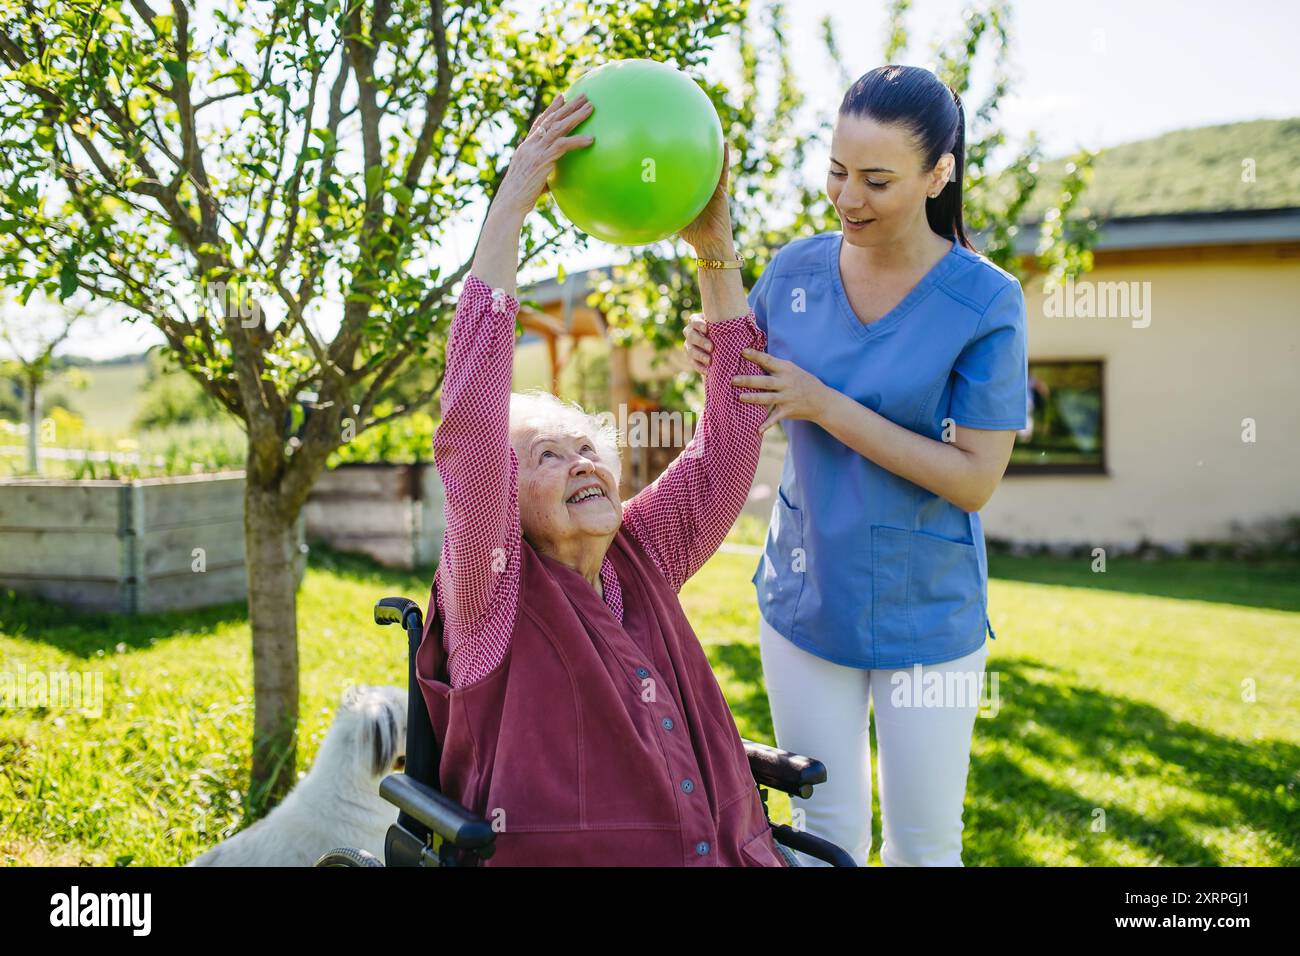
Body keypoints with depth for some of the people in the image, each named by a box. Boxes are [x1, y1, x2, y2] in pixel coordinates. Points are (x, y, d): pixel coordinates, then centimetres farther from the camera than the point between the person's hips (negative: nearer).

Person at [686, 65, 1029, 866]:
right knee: (825, 831, 16)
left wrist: (825, 405, -23)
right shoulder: (796, 270, -4)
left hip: (924, 611, -3)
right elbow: (753, 409, 11)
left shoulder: (986, 303, -15)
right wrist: (714, 357, -13)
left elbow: (976, 480, -18)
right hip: (806, 595, 3)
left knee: (924, 844, 11)